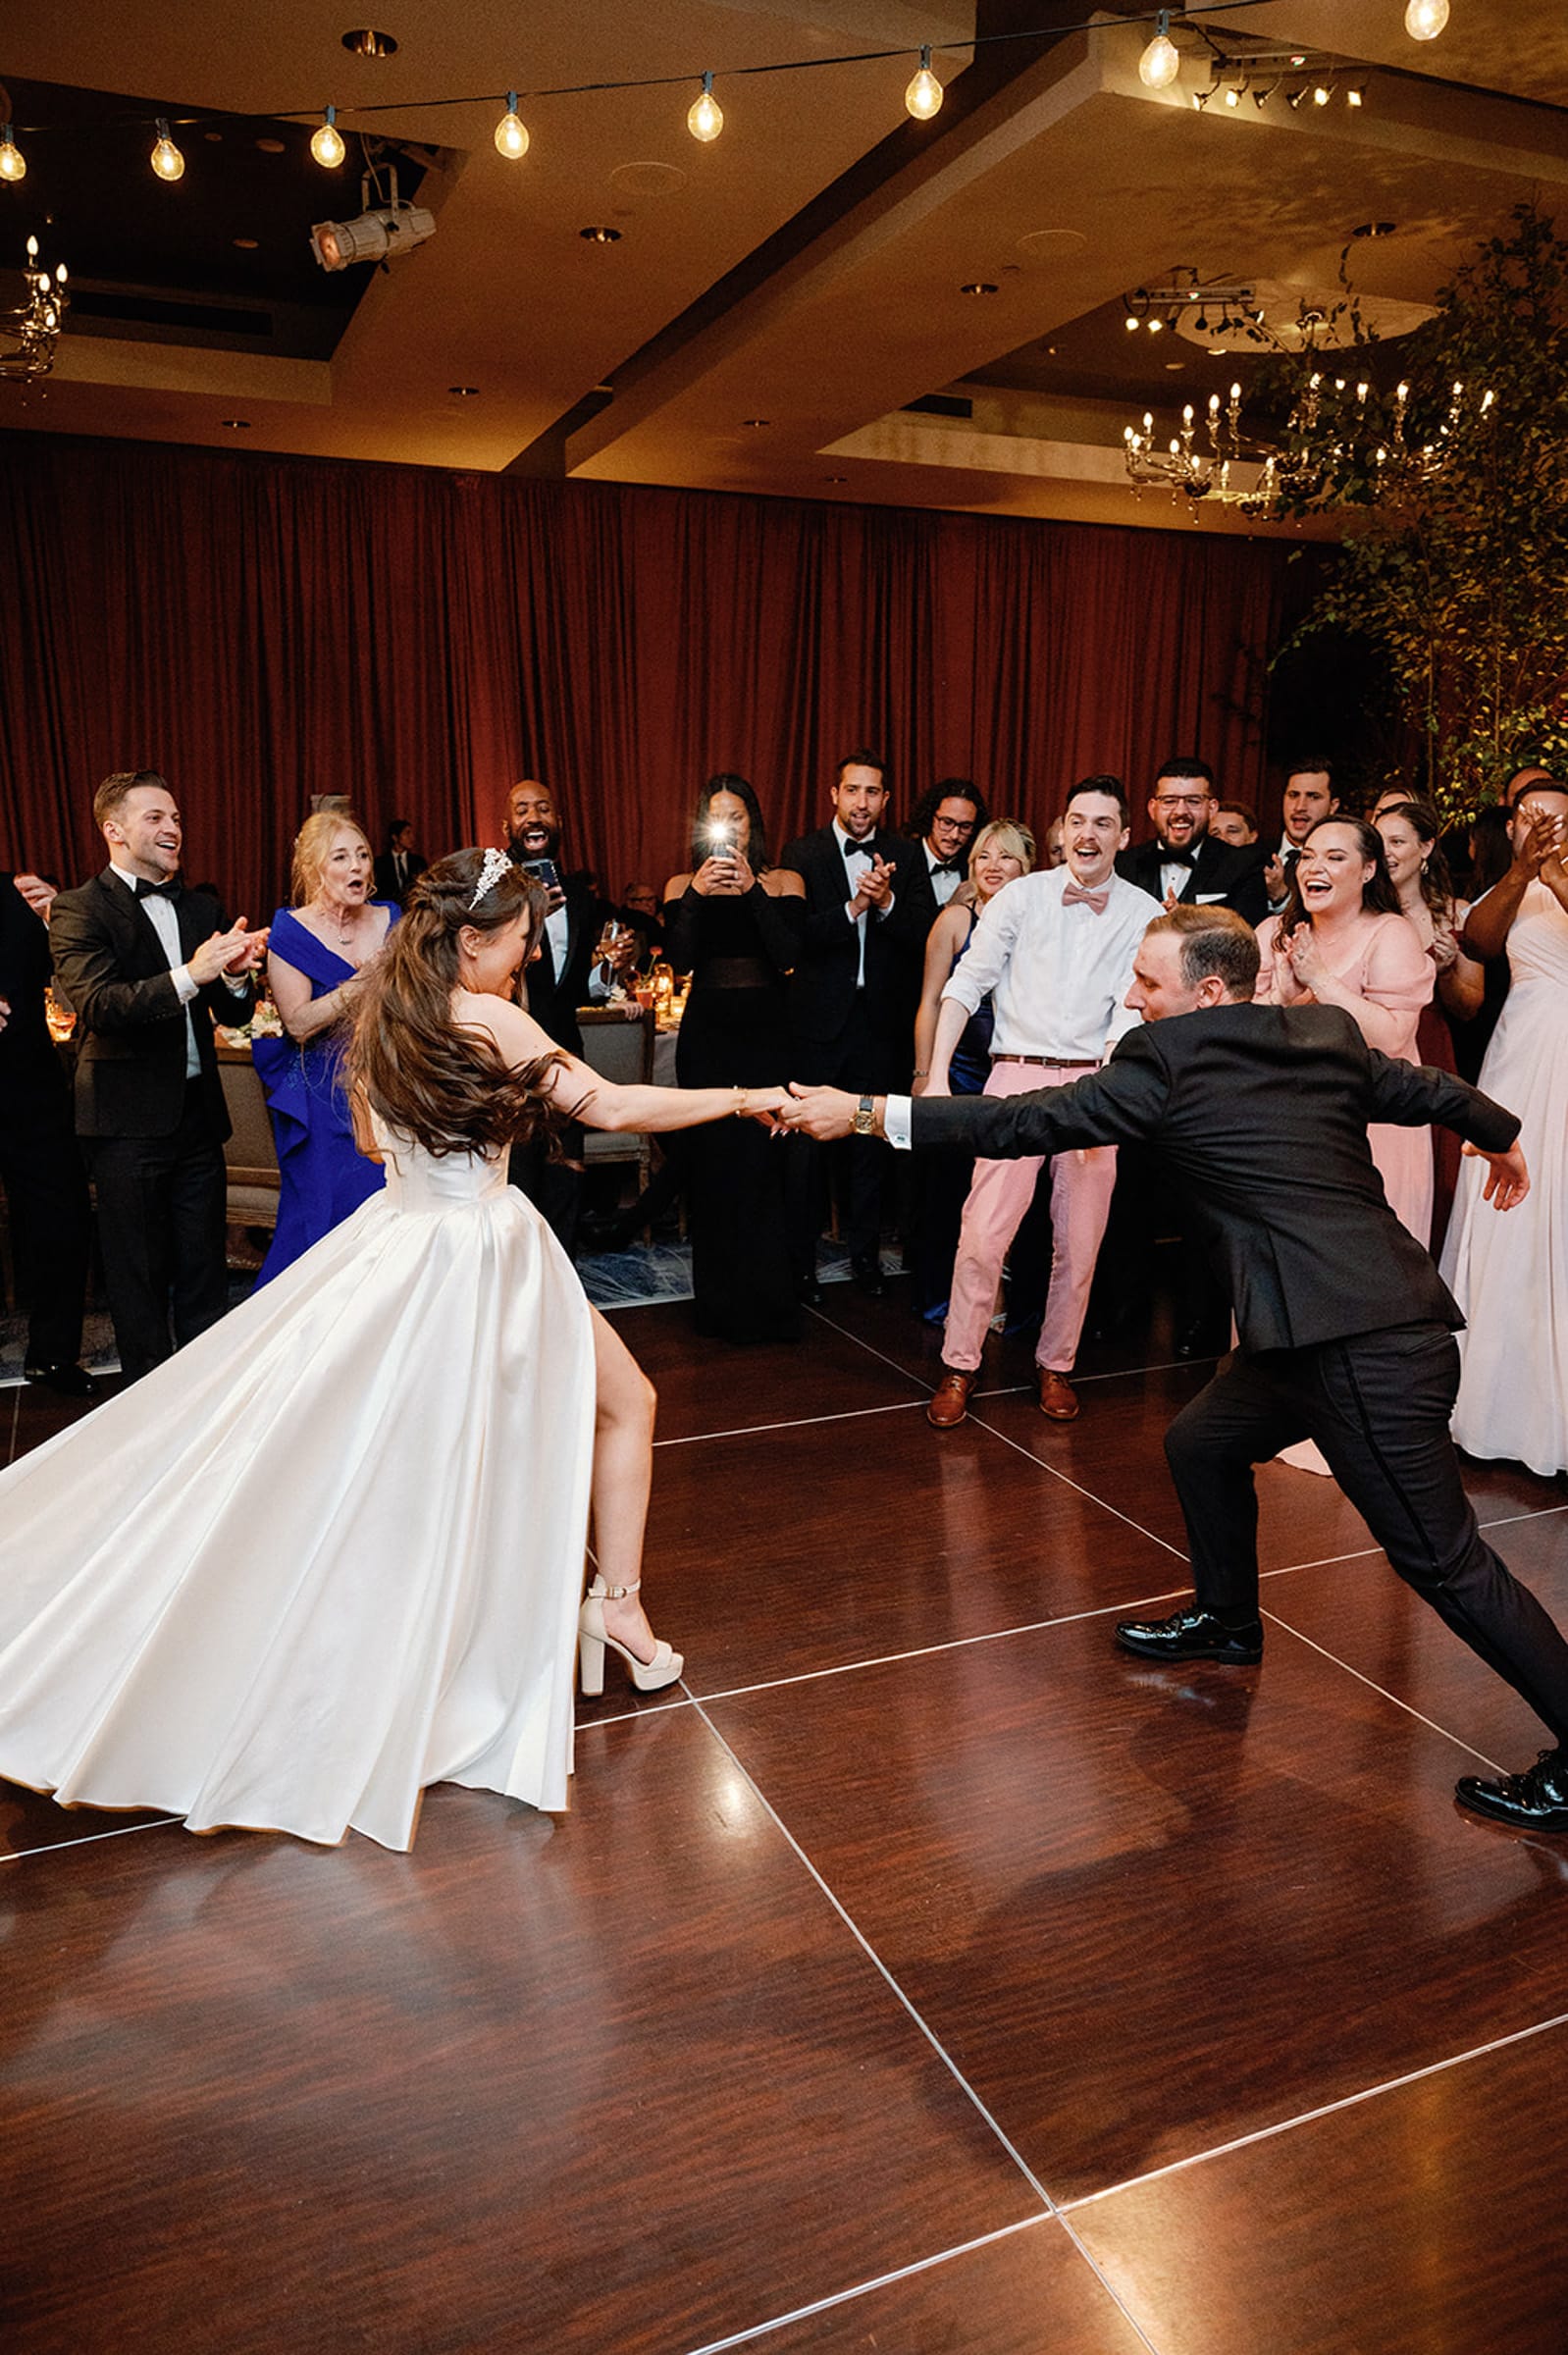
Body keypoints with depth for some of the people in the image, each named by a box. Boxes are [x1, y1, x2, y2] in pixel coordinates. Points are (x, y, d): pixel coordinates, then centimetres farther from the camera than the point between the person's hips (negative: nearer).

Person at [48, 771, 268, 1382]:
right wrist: (190, 976, -31)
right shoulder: (79, 909, -6)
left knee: (205, 1269, 13)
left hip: (197, 1113, 5)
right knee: (140, 1276, 7)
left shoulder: (201, 907, 11)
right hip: (130, 1119, -5)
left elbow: (234, 1014, 10)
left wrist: (234, 975, -13)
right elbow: (97, 1004, -21)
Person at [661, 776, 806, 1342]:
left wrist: (752, 888, -16)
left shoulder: (783, 882, 6)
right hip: (707, 1033, 1)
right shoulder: (682, 885, 8)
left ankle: (766, 1305, 8)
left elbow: (787, 956, -9)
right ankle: (719, 1305, 16)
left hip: (767, 1032, -1)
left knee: (761, 1162, -5)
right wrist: (696, 895, -16)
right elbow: (679, 961, -6)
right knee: (710, 1162, 3)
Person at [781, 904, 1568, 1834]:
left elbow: (1031, 1121, -10)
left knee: (1442, 1558, 1)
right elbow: (1430, 1089, 24)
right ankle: (1227, 1620, 44)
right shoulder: (1328, 1032, 10)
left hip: (1365, 1350, -9)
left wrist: (865, 1114, -4)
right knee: (1202, 1443, 23)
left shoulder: (1171, 1058, -11)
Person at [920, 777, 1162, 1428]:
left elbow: (1132, 1013, -4)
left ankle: (1054, 1364, 25)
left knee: (1079, 1240, 7)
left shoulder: (1145, 915, 3)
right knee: (984, 1230, -8)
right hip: (1016, 1074, -1)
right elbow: (965, 983, 2)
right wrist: (937, 1074, -7)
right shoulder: (1022, 896, 2)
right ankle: (959, 1366, 7)